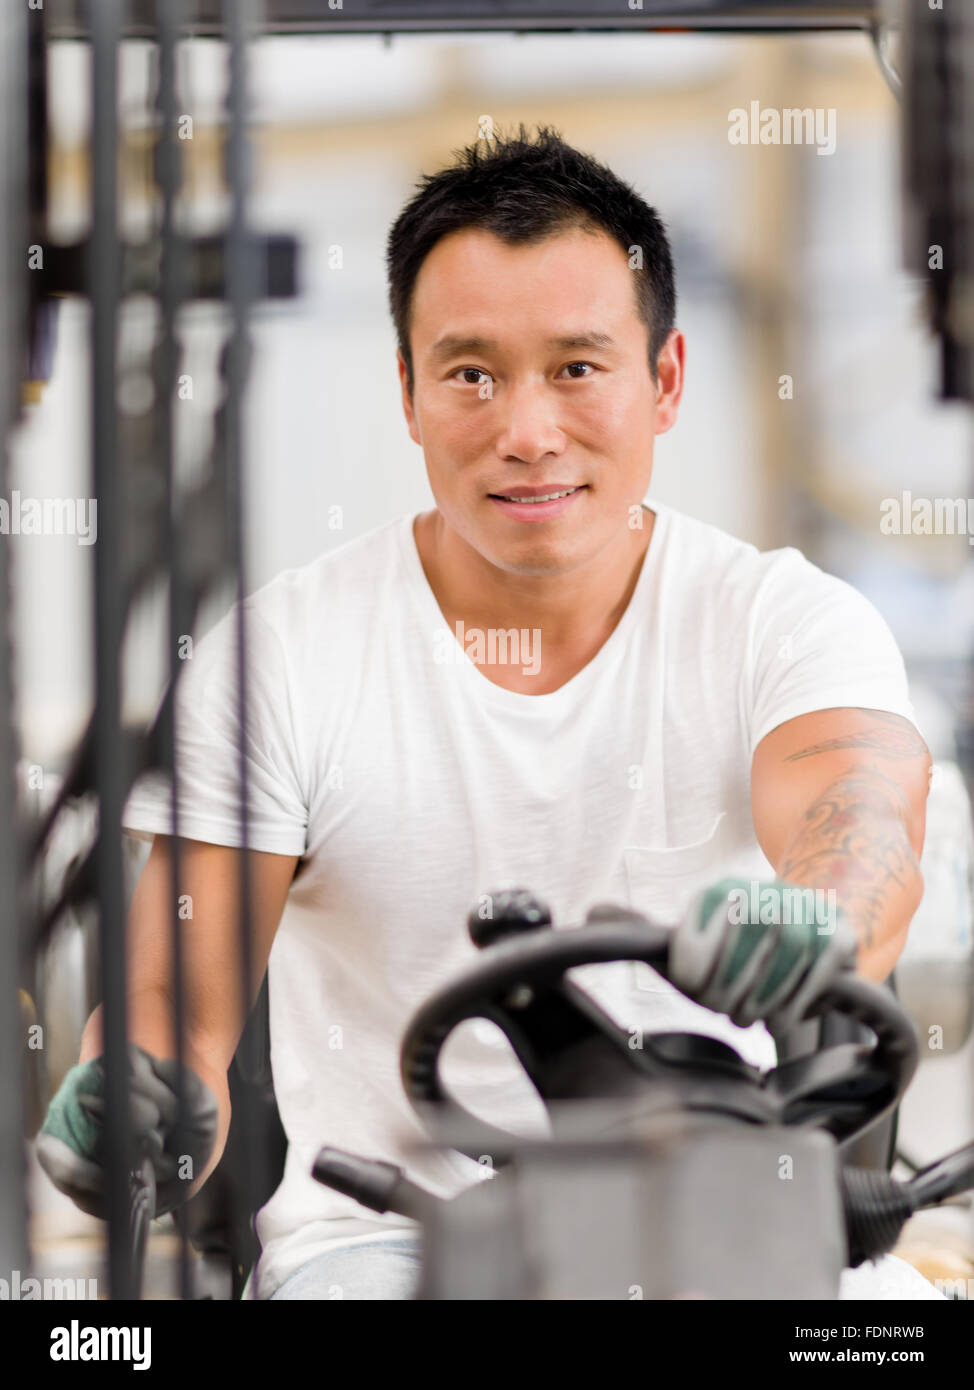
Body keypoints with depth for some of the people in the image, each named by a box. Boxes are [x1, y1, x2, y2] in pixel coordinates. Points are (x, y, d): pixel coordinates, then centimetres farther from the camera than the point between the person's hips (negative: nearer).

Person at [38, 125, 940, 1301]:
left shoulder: (788, 621, -1)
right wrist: (133, 1101, -31)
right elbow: (178, 993, -4)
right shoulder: (278, 653, -1)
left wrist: (813, 917, -49)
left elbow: (861, 820, -22)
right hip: (390, 1229, -1)